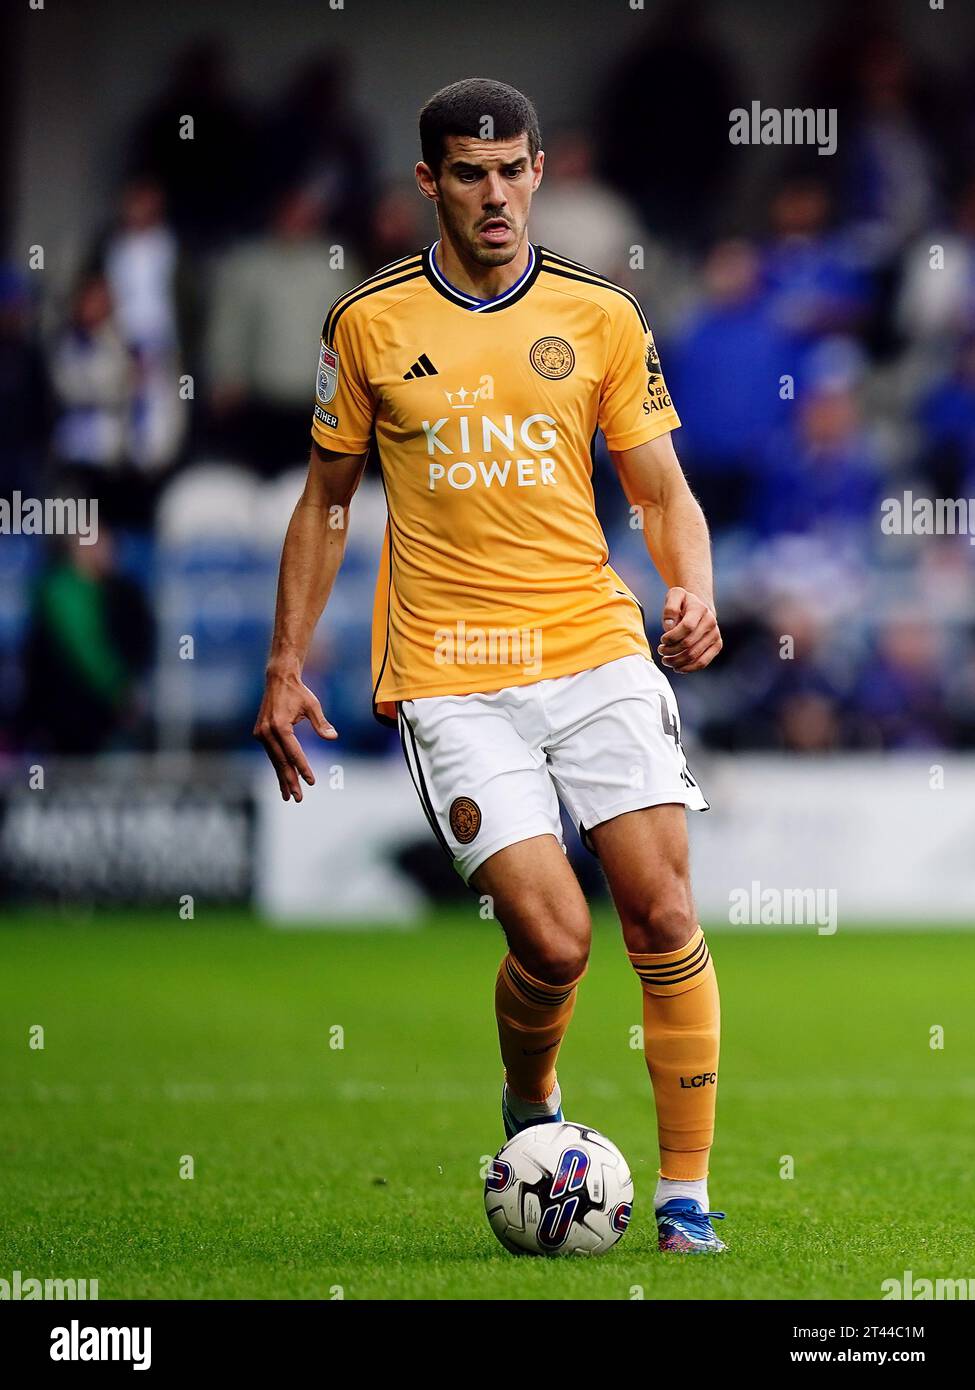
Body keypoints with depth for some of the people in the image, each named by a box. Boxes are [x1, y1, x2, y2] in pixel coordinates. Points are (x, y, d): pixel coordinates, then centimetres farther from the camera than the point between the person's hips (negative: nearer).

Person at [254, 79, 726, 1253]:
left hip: (595, 648, 2)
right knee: (554, 940, -13)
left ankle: (686, 1199, 1)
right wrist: (285, 668, 8)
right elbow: (325, 502, 13)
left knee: (662, 912, -10)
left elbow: (663, 494, 10)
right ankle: (530, 1109, 19)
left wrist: (692, 588, -11)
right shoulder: (369, 323, 4)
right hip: (450, 677, -2)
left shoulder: (601, 316, 6)